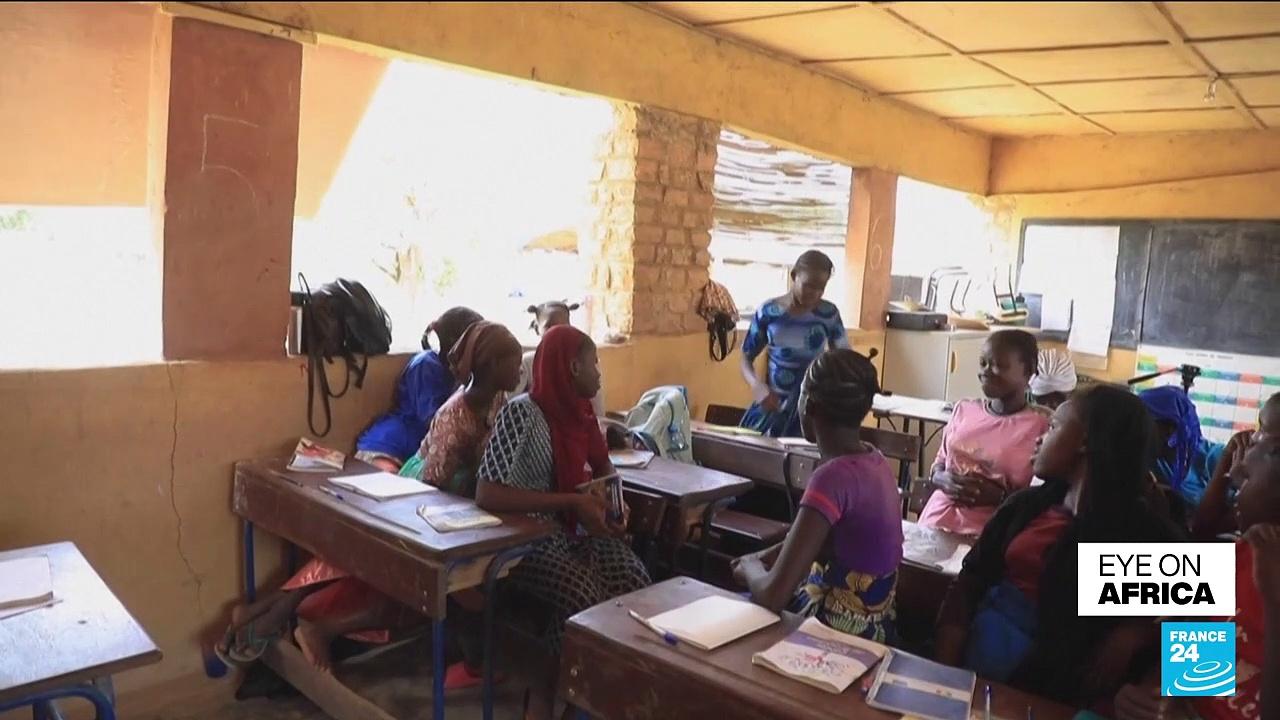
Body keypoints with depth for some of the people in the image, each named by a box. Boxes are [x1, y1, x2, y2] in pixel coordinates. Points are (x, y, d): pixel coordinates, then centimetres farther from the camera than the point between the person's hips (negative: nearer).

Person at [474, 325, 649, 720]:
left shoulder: (579, 409, 6)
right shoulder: (521, 412, -17)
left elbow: (602, 465, 22)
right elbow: (486, 495, -24)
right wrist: (572, 501, -26)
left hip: (578, 531, 6)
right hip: (527, 540, -6)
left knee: (636, 583, -18)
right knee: (583, 597, -29)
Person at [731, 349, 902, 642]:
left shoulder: (834, 476, -28)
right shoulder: (871, 460, -1)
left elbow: (772, 595, -27)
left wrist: (750, 569, -7)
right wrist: (763, 558, 6)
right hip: (866, 624, 7)